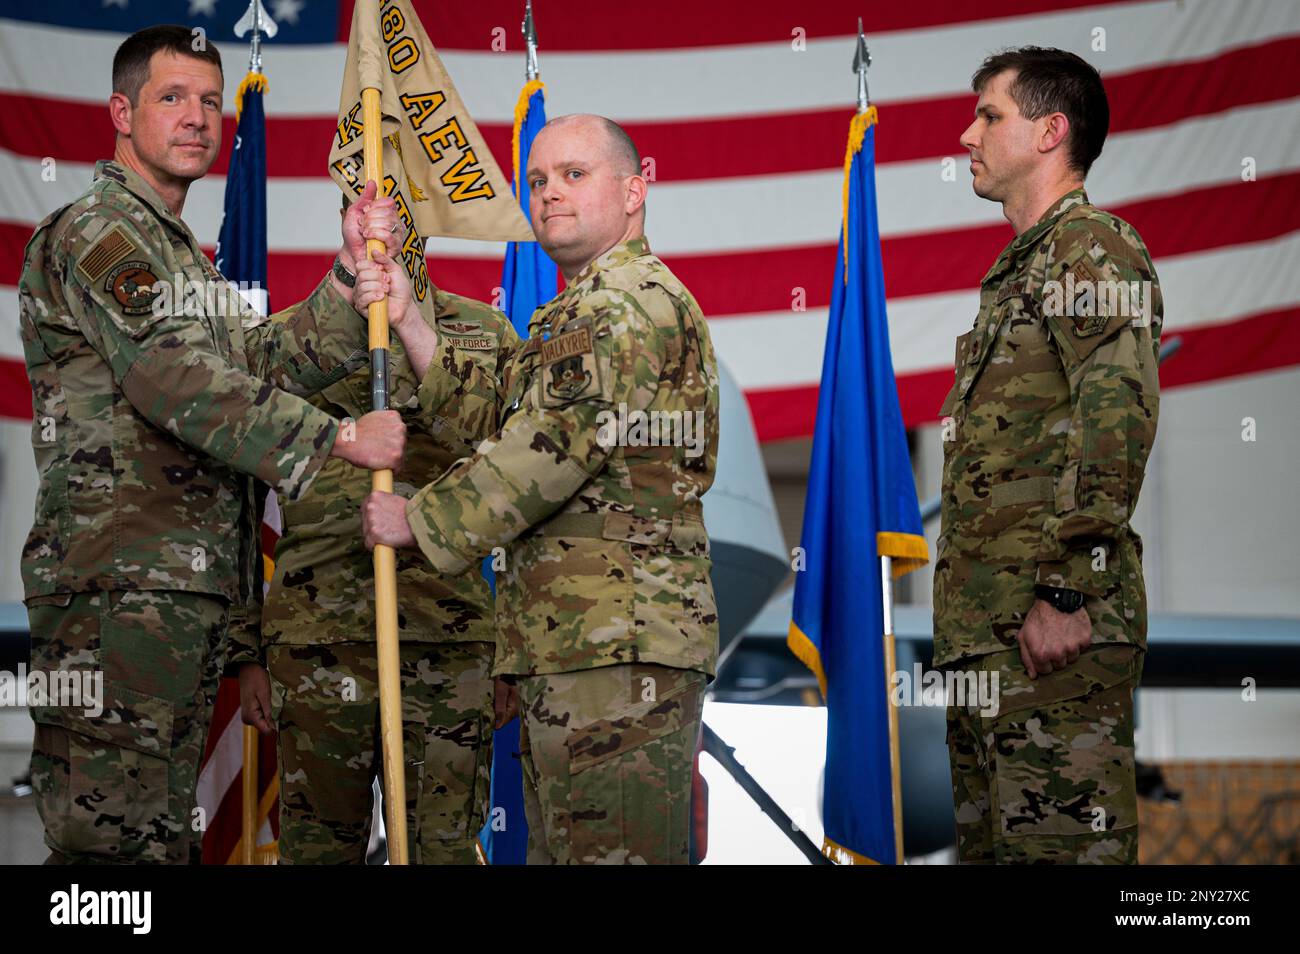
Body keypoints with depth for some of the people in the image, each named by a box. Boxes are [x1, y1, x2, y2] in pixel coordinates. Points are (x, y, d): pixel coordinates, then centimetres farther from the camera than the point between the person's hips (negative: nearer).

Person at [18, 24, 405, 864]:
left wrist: (355, 273, 5)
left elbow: (275, 363, 17)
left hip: (191, 589, 10)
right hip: (120, 582, -10)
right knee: (116, 835, -13)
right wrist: (338, 440, -15)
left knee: (164, 831, 9)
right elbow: (181, 384, -16)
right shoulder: (97, 234, -4)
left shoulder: (183, 255, 27)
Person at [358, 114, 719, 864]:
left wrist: (421, 520, -10)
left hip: (618, 643, -11)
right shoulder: (591, 309, 27)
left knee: (608, 851, -12)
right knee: (558, 848, 14)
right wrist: (407, 320, 9)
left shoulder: (628, 300, -9)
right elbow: (492, 411, 18)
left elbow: (554, 446, -18)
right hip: (579, 643, 11)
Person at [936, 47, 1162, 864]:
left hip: (1054, 623, -10)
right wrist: (968, 616, 19)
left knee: (1060, 841, -9)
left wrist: (1063, 591, -23)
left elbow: (1117, 423, -19)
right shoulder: (1018, 268, 24)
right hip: (986, 628, 10)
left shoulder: (1091, 246, -6)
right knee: (988, 841, 12)